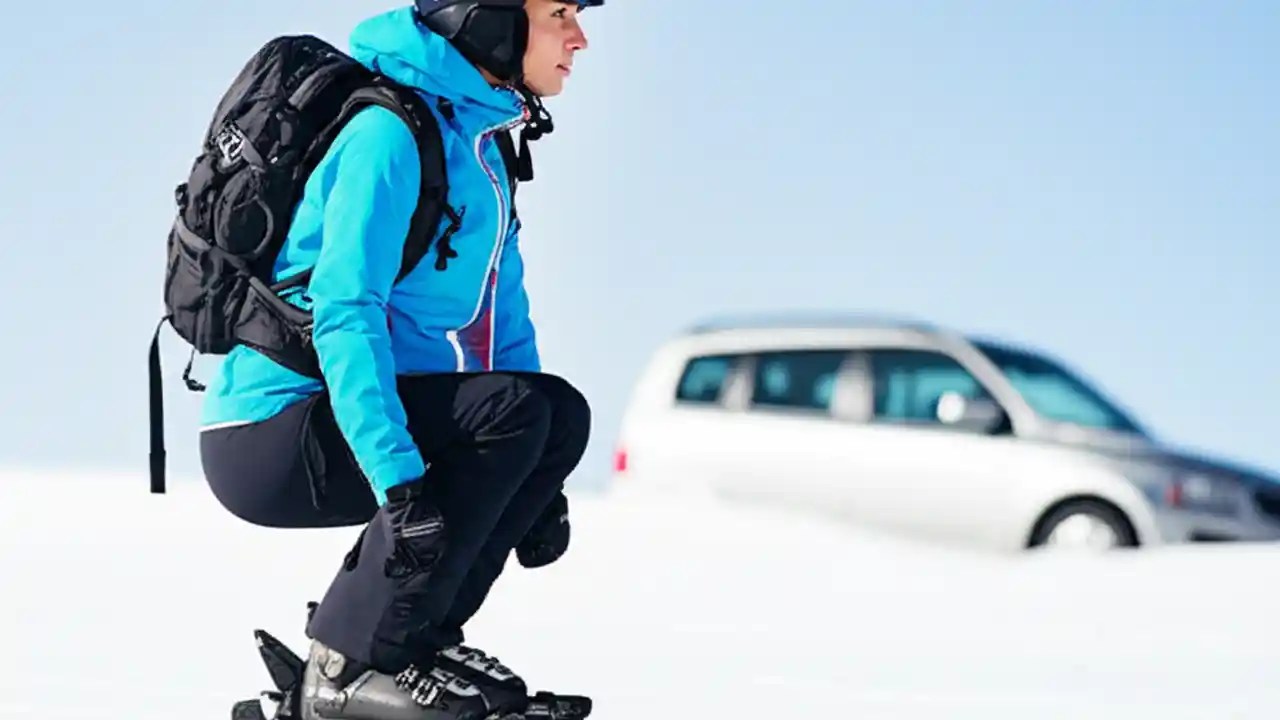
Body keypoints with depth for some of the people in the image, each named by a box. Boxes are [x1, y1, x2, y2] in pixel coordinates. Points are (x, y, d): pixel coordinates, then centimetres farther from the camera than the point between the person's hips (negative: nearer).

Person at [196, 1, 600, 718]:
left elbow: (502, 319, 18)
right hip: (273, 434, -9)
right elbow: (345, 316, -25)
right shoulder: (393, 132, -16)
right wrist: (399, 484, -33)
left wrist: (537, 486, 11)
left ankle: (420, 633, 4)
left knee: (561, 414, -2)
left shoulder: (482, 144, 14)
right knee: (514, 408, -24)